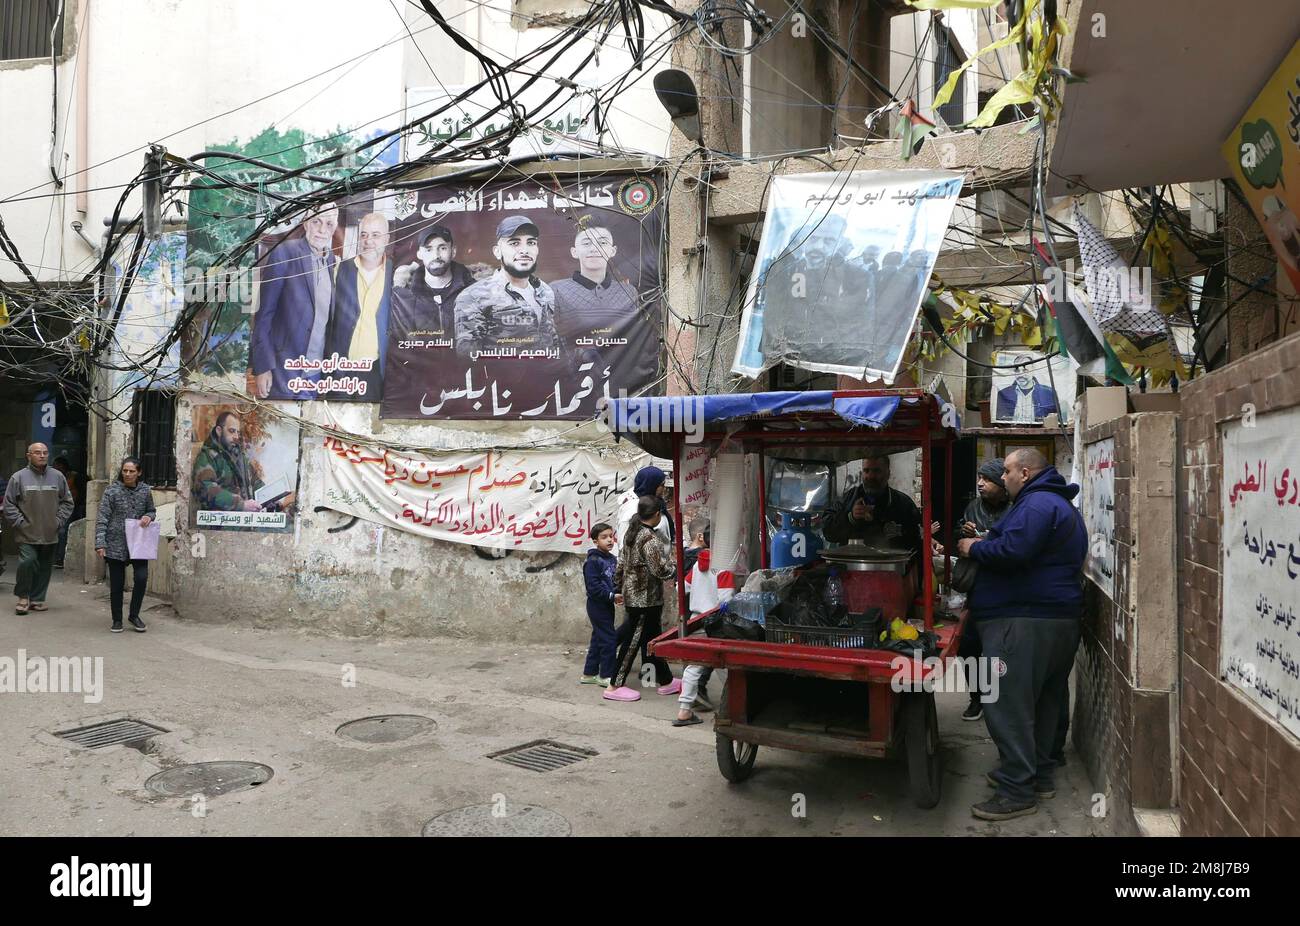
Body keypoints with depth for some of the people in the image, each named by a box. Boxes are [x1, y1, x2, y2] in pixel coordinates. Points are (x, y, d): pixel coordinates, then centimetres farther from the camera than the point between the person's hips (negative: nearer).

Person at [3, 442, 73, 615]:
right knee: (27, 562, -14)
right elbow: (9, 504, -1)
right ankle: (23, 596, 8)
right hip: (27, 535, -3)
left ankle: (37, 599, 21)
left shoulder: (57, 476, 6)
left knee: (45, 568, 8)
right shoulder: (19, 477, -3)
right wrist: (20, 522, -8)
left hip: (50, 535, 3)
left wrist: (59, 520, 2)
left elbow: (67, 502, 12)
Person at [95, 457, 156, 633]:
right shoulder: (112, 490, -6)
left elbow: (152, 511, 18)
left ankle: (134, 615, 14)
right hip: (115, 544, -2)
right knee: (117, 584, 6)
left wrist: (149, 517, -7)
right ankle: (117, 620, 21)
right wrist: (100, 543, -15)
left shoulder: (145, 490, 3)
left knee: (141, 578, -7)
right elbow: (102, 519, -7)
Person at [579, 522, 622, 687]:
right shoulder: (593, 561, -16)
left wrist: (618, 594, -2)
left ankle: (589, 674, 25)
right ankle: (606, 676, 6)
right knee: (609, 639, -6)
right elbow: (593, 586, -21)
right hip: (597, 605, -8)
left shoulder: (612, 559, 9)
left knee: (598, 639, 15)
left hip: (607, 605, 8)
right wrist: (612, 596, -21)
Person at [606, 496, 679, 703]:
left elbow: (622, 563, 15)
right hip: (645, 598, -10)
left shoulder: (631, 532, 8)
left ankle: (666, 681, 25)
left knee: (651, 638, 15)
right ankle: (614, 686, 7)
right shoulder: (650, 539, -20)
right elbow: (661, 570, -21)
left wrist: (618, 587, 24)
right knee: (634, 640, -1)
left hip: (632, 593, 10)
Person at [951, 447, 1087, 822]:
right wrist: (986, 542, 11)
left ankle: (1017, 791, -5)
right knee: (1044, 700, 17)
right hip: (1058, 618, 11)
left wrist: (975, 548, -9)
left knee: (1007, 703, -8)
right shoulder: (1059, 504, 22)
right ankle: (1040, 775, 28)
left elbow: (1013, 551, -26)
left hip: (1024, 622, -11)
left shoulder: (1038, 504, -14)